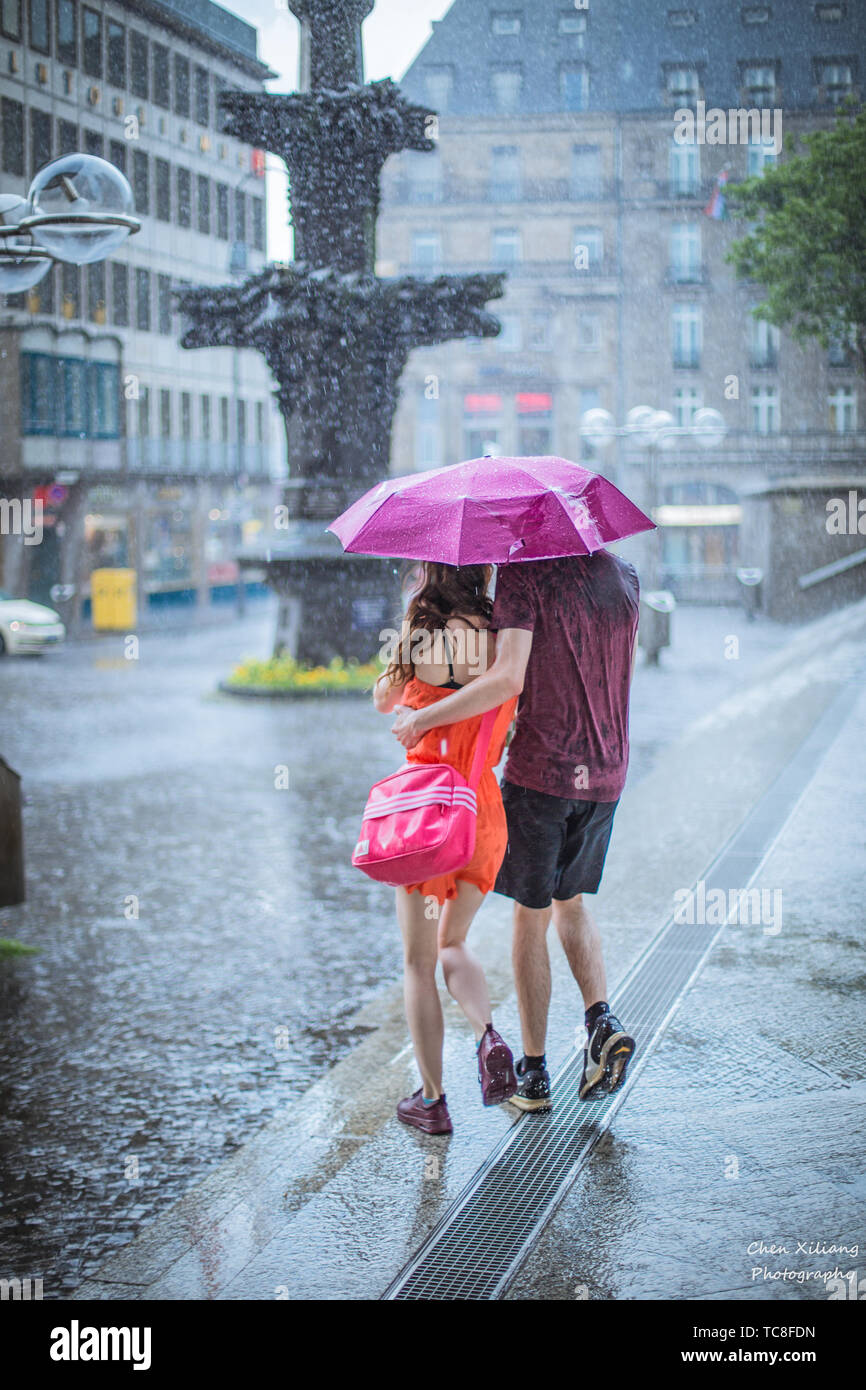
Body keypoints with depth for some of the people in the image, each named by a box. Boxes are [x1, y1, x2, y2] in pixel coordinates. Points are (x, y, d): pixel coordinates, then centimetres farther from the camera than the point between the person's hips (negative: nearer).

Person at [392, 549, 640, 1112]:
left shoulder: (522, 574, -13)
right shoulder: (623, 574, 6)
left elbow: (507, 679, -24)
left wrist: (422, 718, -17)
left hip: (539, 769, -5)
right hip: (606, 772, 5)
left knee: (531, 918, 7)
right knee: (570, 902, 23)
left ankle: (534, 1074, 13)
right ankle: (602, 1019, 3)